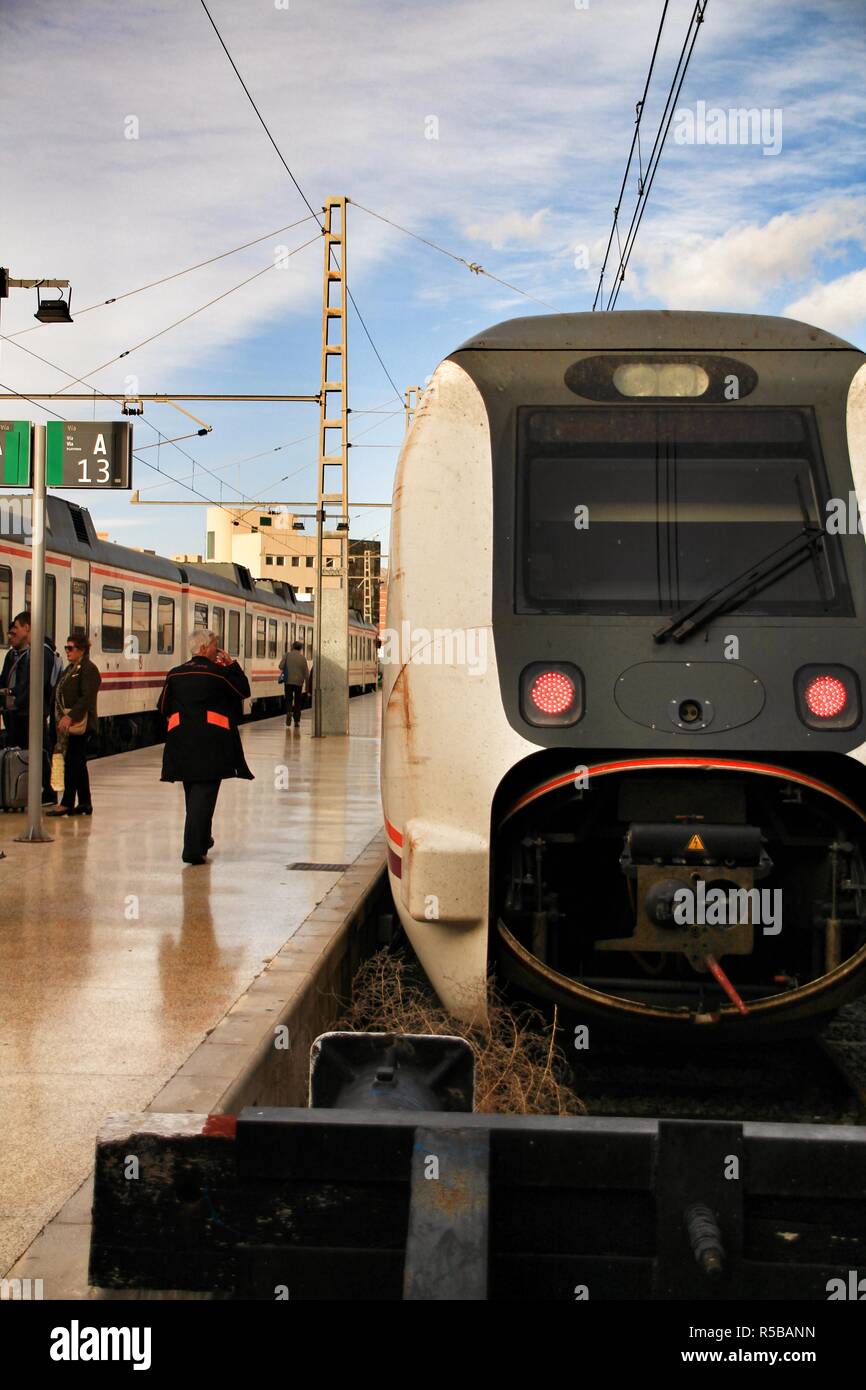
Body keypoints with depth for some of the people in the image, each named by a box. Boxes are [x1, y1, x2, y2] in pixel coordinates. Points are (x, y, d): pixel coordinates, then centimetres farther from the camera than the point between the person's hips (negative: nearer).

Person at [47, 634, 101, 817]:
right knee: (78, 762, 12)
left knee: (72, 761, -8)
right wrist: (61, 717, 12)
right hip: (68, 722, 10)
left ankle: (67, 803, -4)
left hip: (79, 722, -10)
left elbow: (87, 698, -20)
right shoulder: (71, 668, 18)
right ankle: (85, 803, 17)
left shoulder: (89, 669, -11)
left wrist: (70, 716, -27)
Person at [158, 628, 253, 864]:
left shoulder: (175, 674, 4)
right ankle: (193, 849, -11)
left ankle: (201, 840, 35)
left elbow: (164, 708, 9)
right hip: (212, 741, -5)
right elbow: (244, 691, 5)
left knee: (193, 793, 19)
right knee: (204, 793, -3)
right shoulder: (218, 673, -8)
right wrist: (233, 665, 11)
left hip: (181, 739, 5)